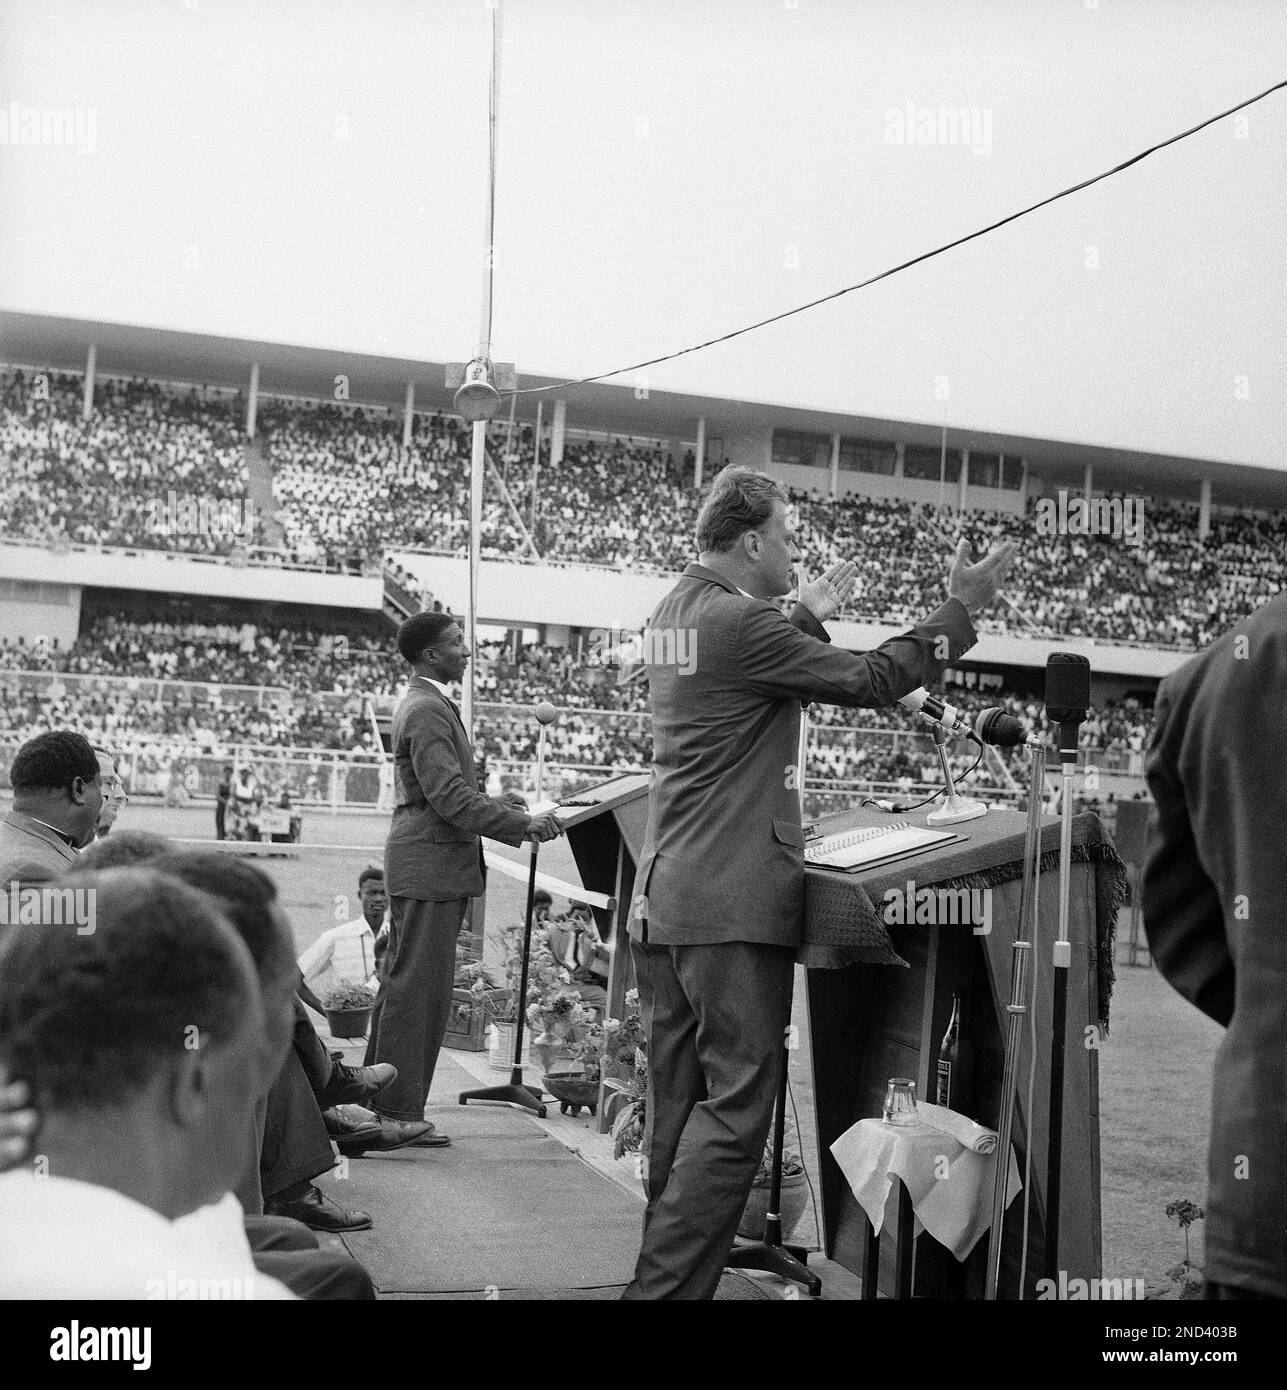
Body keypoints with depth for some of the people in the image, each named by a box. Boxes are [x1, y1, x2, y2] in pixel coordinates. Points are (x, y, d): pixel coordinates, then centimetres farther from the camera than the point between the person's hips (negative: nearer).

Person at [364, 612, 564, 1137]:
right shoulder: (428, 710, -15)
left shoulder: (421, 705, 19)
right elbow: (449, 798, -22)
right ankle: (399, 1112, -2)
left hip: (419, 867, 11)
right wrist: (522, 825, -19)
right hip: (430, 864, -11)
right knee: (419, 987, -7)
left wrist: (494, 801, 15)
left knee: (400, 985, 15)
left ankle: (377, 1098, 23)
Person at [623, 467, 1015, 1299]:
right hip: (735, 902, -10)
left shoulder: (674, 614, 13)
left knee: (681, 1109, 14)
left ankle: (663, 1274, 21)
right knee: (735, 1110, -5)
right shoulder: (740, 622, -14)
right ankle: (668, 1285, -6)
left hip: (662, 901, 10)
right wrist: (962, 611, -2)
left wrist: (809, 617, 31)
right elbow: (870, 682, -10)